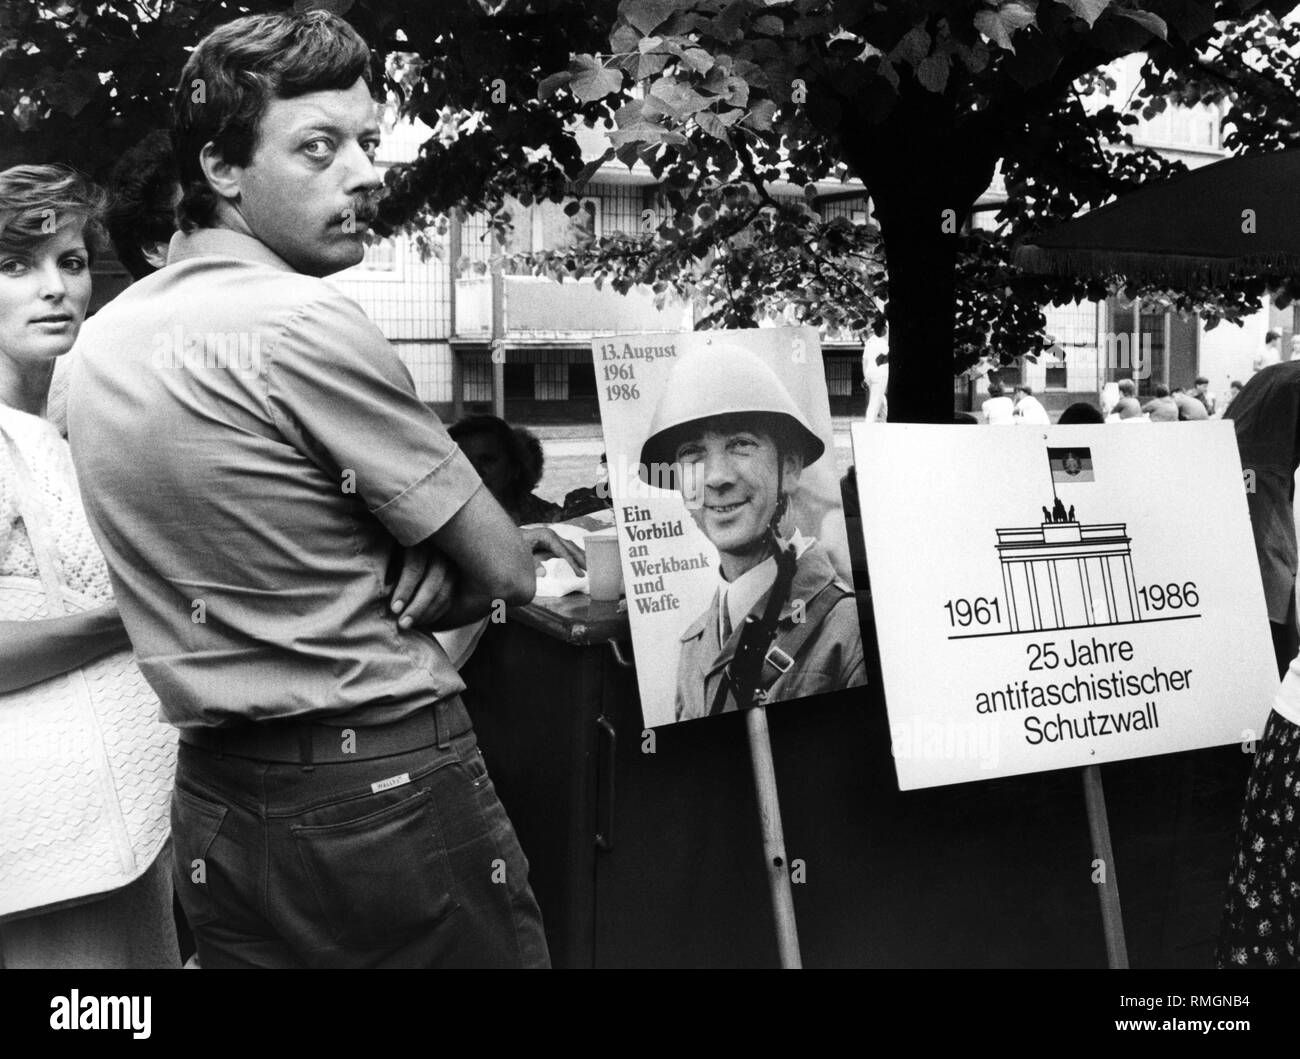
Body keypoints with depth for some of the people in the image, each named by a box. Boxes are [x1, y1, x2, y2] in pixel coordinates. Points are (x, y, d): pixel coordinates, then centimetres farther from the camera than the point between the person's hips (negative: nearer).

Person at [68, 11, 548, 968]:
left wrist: (397, 566, -1)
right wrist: (405, 588, 3)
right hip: (392, 792, -7)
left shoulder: (104, 338, 6)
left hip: (212, 809, 8)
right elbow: (507, 573, -14)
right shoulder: (305, 323, -19)